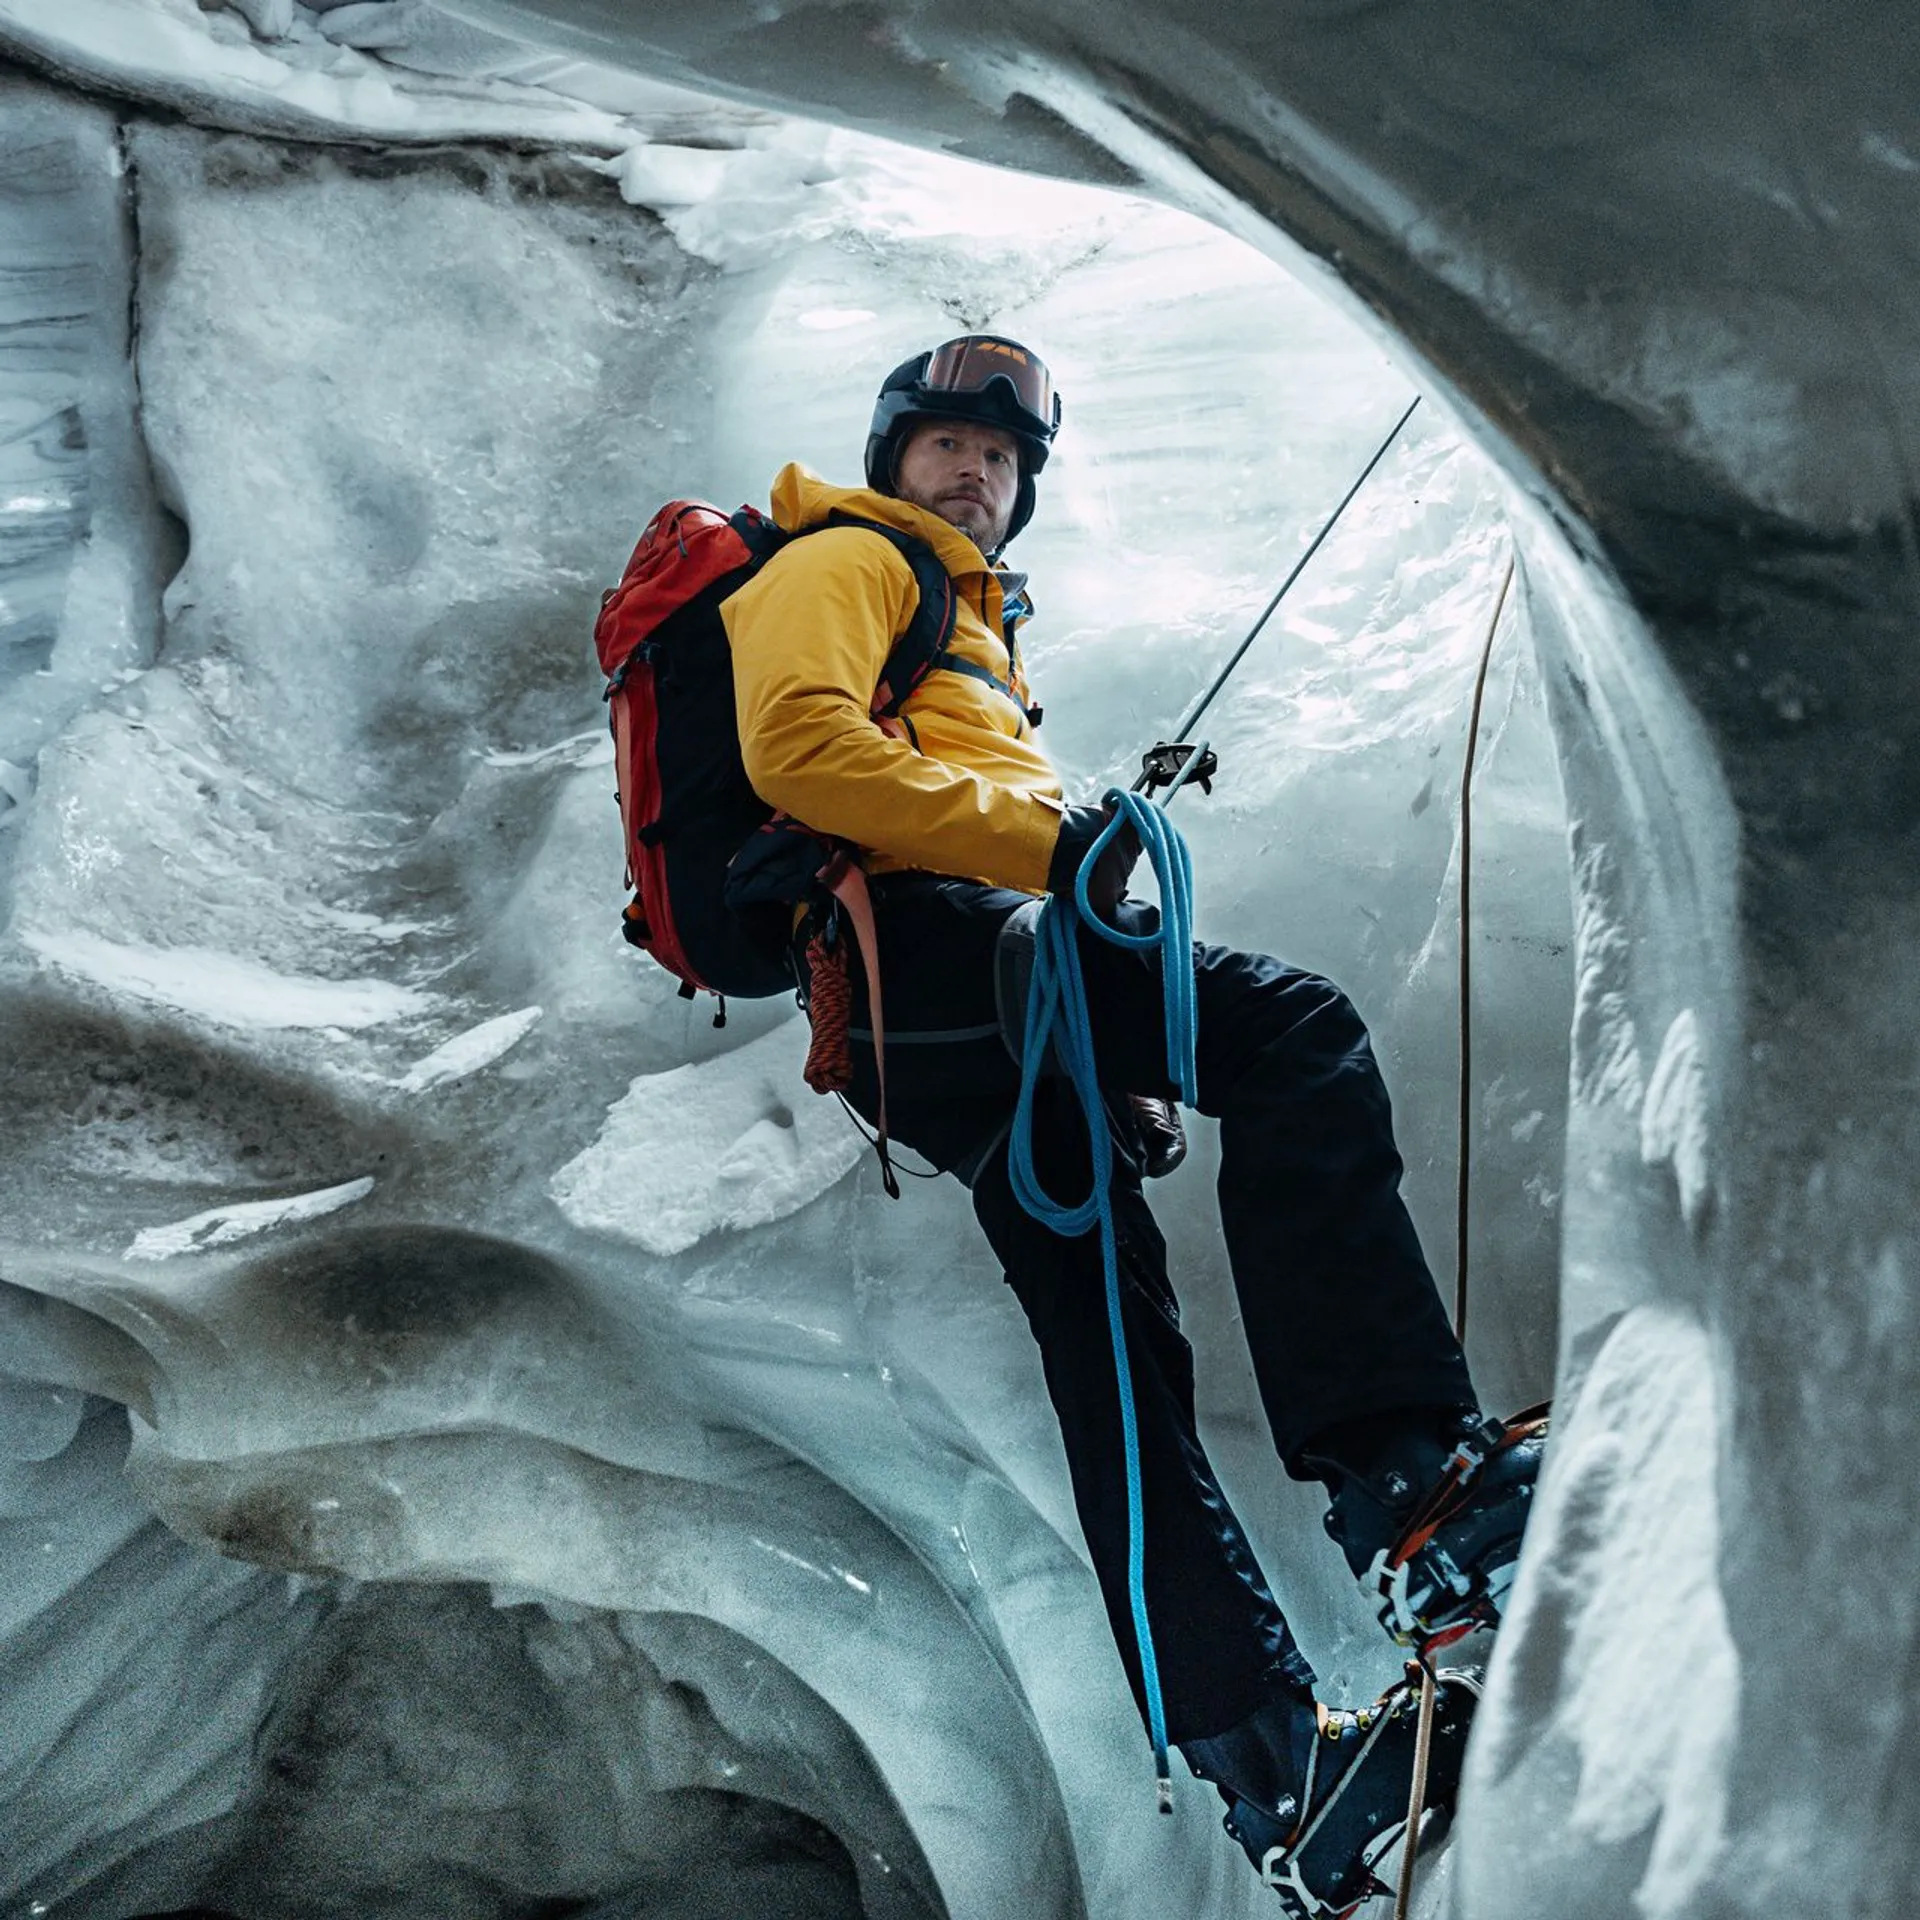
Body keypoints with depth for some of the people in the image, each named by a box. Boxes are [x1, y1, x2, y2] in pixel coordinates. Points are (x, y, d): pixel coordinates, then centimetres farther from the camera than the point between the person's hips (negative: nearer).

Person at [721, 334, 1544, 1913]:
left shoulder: (975, 624, 41)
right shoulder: (846, 562, 11)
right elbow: (796, 743, -10)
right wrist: (1035, 835, -15)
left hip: (969, 1052, 10)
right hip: (918, 940, -10)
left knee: (1114, 1342, 2)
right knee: (1299, 1029, -27)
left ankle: (1266, 1755, 0)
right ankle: (1406, 1475, -39)